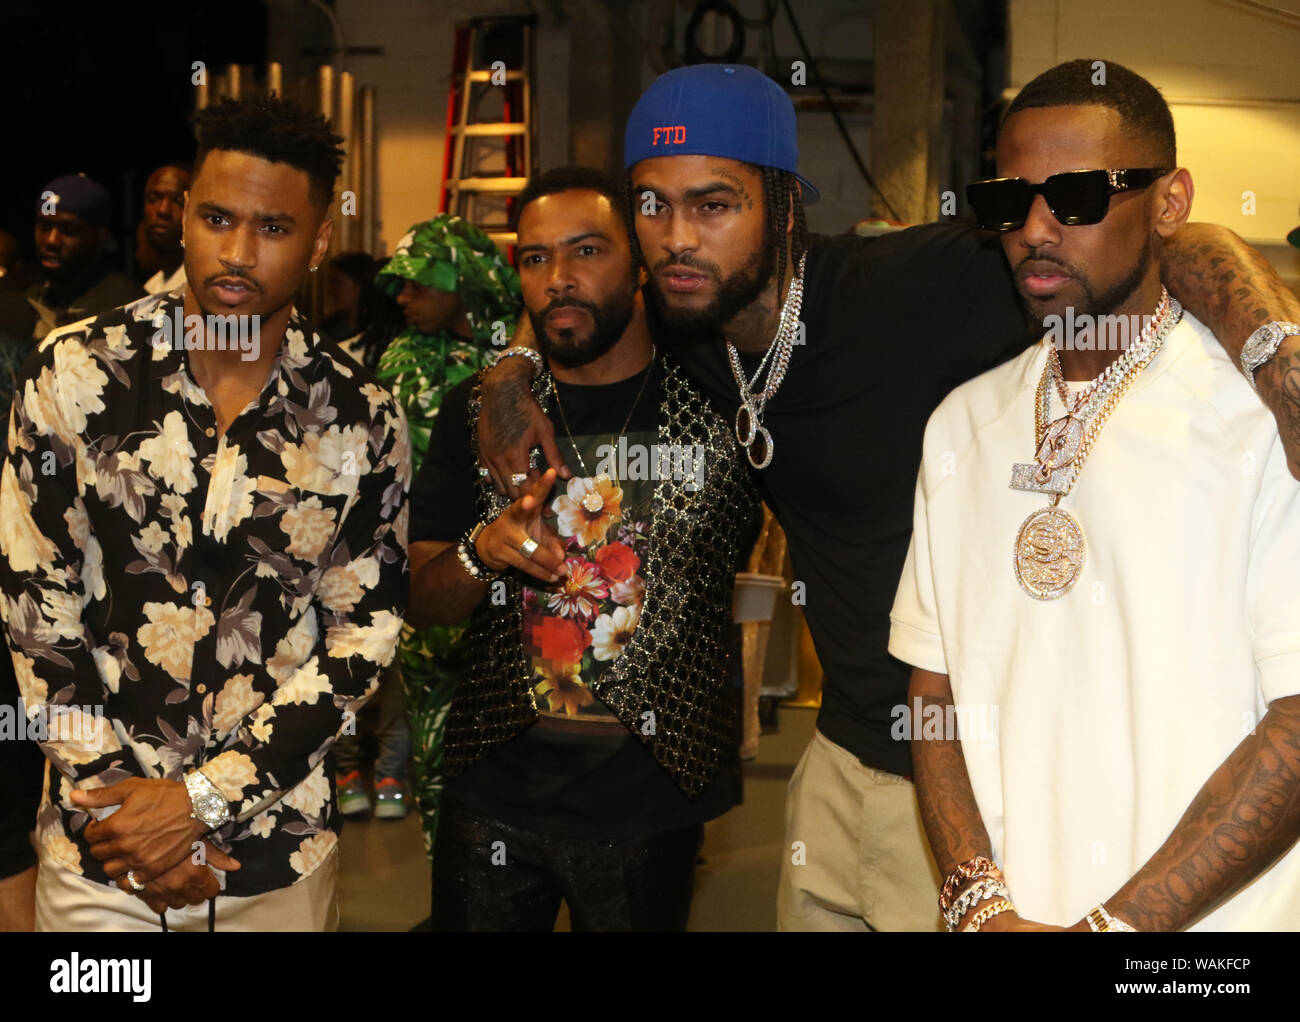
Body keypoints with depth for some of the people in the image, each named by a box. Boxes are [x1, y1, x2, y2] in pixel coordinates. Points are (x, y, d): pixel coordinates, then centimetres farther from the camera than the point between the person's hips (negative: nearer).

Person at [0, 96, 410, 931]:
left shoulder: (361, 421, -6)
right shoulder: (76, 375, -7)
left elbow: (366, 633, -4)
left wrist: (204, 797, -11)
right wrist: (115, 795, -9)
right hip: (99, 840, 0)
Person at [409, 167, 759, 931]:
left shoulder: (718, 405, -5)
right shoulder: (480, 413, 2)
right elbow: (423, 600, 2)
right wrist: (482, 550, -18)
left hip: (651, 802, -2)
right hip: (496, 787, 2)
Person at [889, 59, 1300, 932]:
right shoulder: (963, 425, 5)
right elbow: (936, 689, 5)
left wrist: (1113, 925, -18)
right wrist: (982, 902, -8)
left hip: (1207, 922, -4)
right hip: (1003, 909, 4)